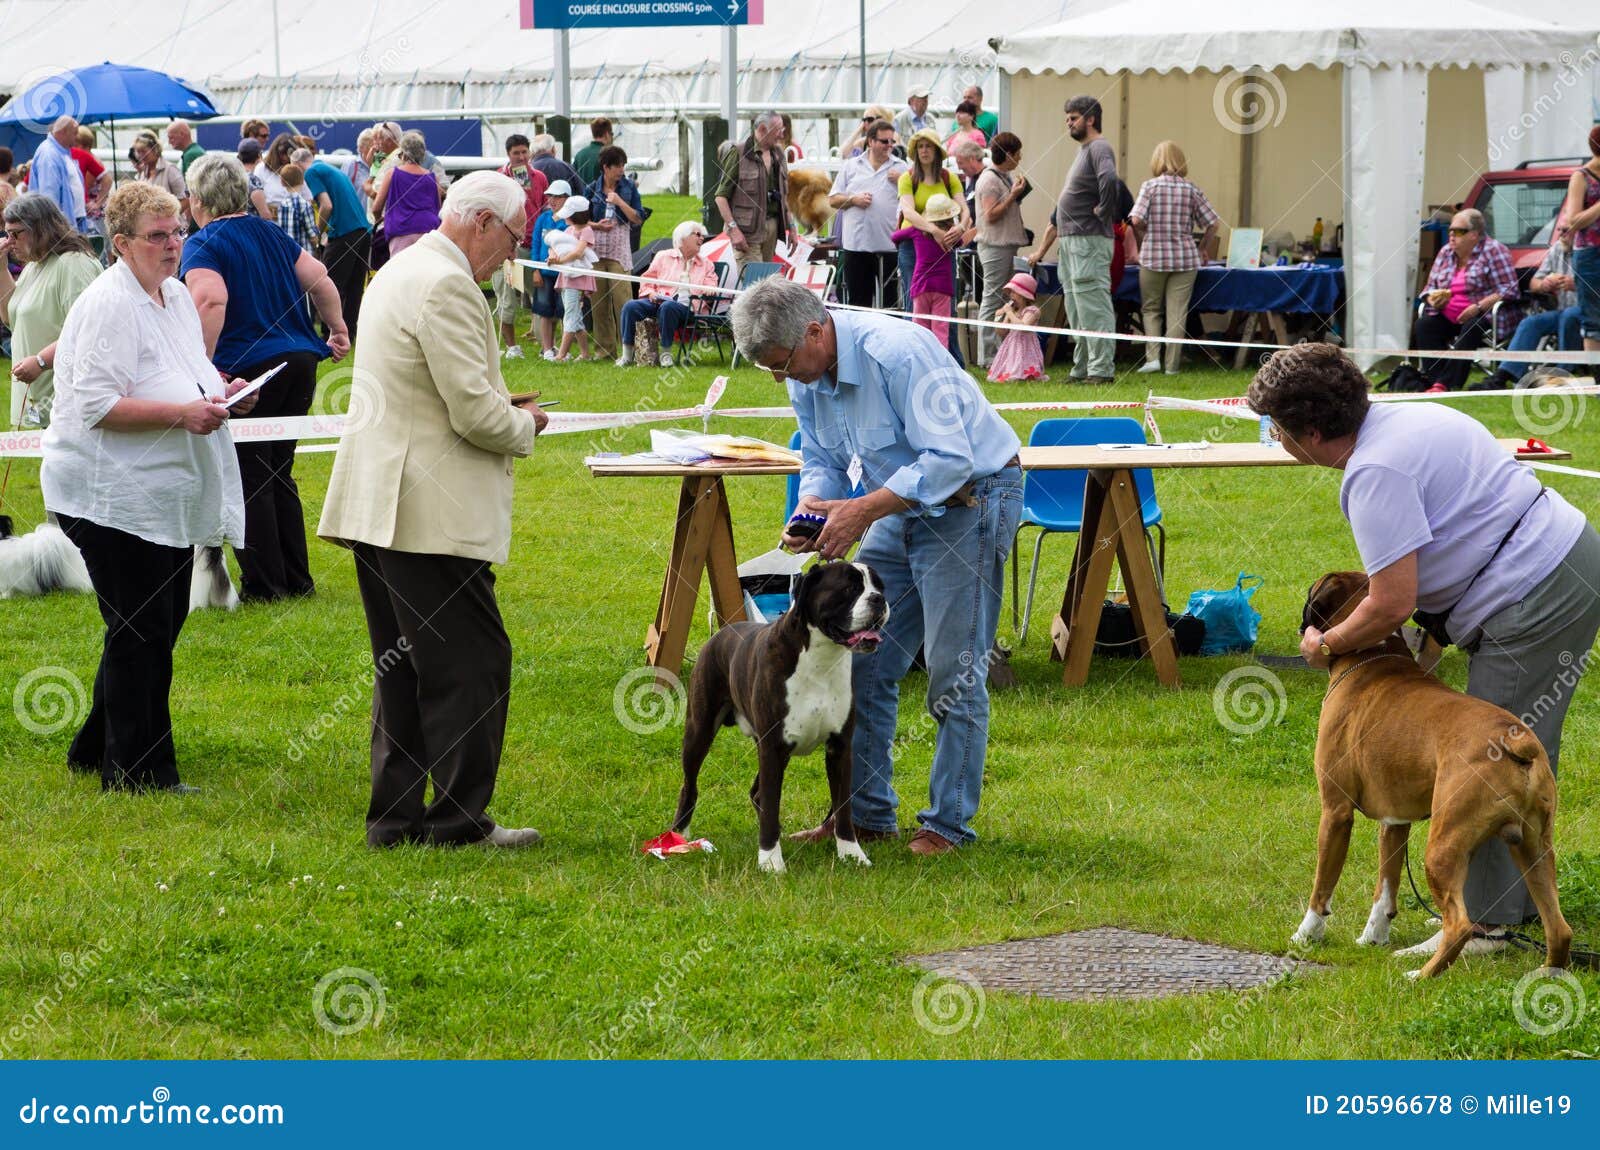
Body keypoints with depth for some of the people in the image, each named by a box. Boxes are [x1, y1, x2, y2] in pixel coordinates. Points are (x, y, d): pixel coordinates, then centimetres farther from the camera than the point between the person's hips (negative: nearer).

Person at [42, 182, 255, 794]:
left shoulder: (176, 295, 13)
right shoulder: (109, 304, -16)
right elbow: (97, 404, -22)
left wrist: (222, 392, 6)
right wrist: (182, 412, -27)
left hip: (165, 495, 9)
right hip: (113, 496, -9)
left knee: (161, 624, 14)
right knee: (140, 633, -5)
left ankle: (100, 748, 27)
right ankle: (136, 770, 4)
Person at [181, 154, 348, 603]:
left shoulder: (204, 245, -7)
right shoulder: (272, 234, 14)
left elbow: (211, 301, -23)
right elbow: (320, 282, 13)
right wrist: (338, 330, 24)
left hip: (247, 366, -7)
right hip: (300, 361, 7)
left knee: (249, 480, 2)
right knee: (278, 473, 17)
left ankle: (263, 584, 3)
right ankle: (296, 579, 18)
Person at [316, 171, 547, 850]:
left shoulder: (398, 272, 17)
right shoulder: (447, 286, -16)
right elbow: (475, 412, -19)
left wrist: (504, 413, 18)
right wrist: (523, 427, 0)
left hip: (378, 506, 10)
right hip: (432, 513, -10)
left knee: (403, 668, 14)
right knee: (472, 664, -4)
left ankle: (395, 817, 16)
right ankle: (460, 819, -1)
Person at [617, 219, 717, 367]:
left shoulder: (706, 264, 23)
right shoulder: (663, 257, 19)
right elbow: (647, 281, 20)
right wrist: (651, 293, -2)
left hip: (685, 306, -1)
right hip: (657, 302, 1)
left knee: (667, 307, -39)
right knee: (630, 306, -28)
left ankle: (666, 353, -27)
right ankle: (627, 354, -23)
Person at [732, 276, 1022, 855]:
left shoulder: (898, 352, -29)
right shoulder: (805, 377, -2)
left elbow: (950, 459, -31)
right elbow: (821, 459, 10)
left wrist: (862, 511, -33)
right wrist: (809, 507, -13)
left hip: (971, 500, -9)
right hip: (902, 507, 9)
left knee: (954, 671, -8)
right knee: (862, 663, 6)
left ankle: (949, 823, 0)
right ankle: (866, 812, 15)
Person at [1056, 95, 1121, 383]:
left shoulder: (1099, 149, -13)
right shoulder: (1086, 150, 19)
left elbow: (1109, 181, -32)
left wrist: (1103, 211, -21)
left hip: (1090, 240, -11)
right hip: (1072, 240, 11)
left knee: (1093, 307, -11)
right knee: (1076, 309, 14)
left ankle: (1101, 370, -13)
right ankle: (1082, 369, 20)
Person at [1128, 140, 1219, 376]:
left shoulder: (1150, 186, -4)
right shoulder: (1191, 190, 2)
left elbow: (1137, 221, -13)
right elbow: (1212, 223, 2)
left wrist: (1143, 244, 4)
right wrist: (1201, 249, 15)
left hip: (1153, 258, -1)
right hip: (1186, 259, 1)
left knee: (1151, 309, 13)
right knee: (1177, 312, 5)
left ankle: (1152, 357, -1)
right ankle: (1172, 364, 5)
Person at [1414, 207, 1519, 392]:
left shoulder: (1493, 250, -4)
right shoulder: (1446, 252, 15)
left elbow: (1509, 290, -13)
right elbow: (1430, 288, 21)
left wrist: (1478, 307, -22)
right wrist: (1434, 299, -4)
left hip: (1485, 317, -6)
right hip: (1450, 318, 6)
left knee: (1471, 329, -37)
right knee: (1424, 324, -22)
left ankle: (1446, 384, -39)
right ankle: (1434, 380, -32)